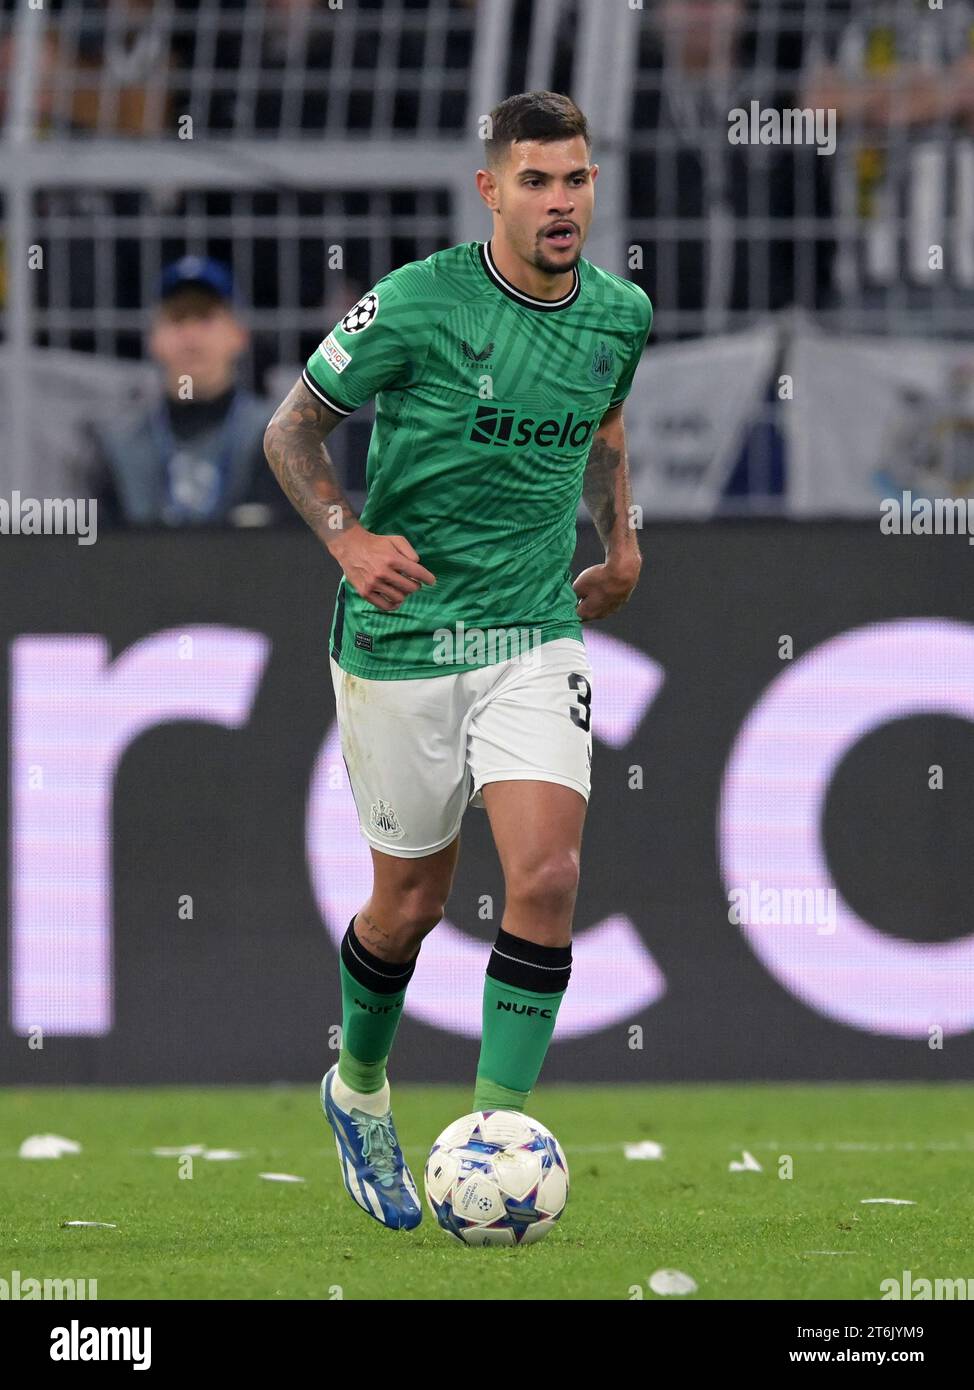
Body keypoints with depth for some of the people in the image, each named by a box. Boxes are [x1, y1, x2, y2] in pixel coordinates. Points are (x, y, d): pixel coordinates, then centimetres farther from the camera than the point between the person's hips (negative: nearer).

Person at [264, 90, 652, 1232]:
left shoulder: (620, 315, 2)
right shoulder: (417, 305, -14)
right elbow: (291, 430, -4)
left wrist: (621, 542, 11)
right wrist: (349, 539, -19)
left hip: (537, 635, 3)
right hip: (401, 638, -3)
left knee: (547, 877, -15)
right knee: (411, 902, 8)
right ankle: (358, 1088, 37)